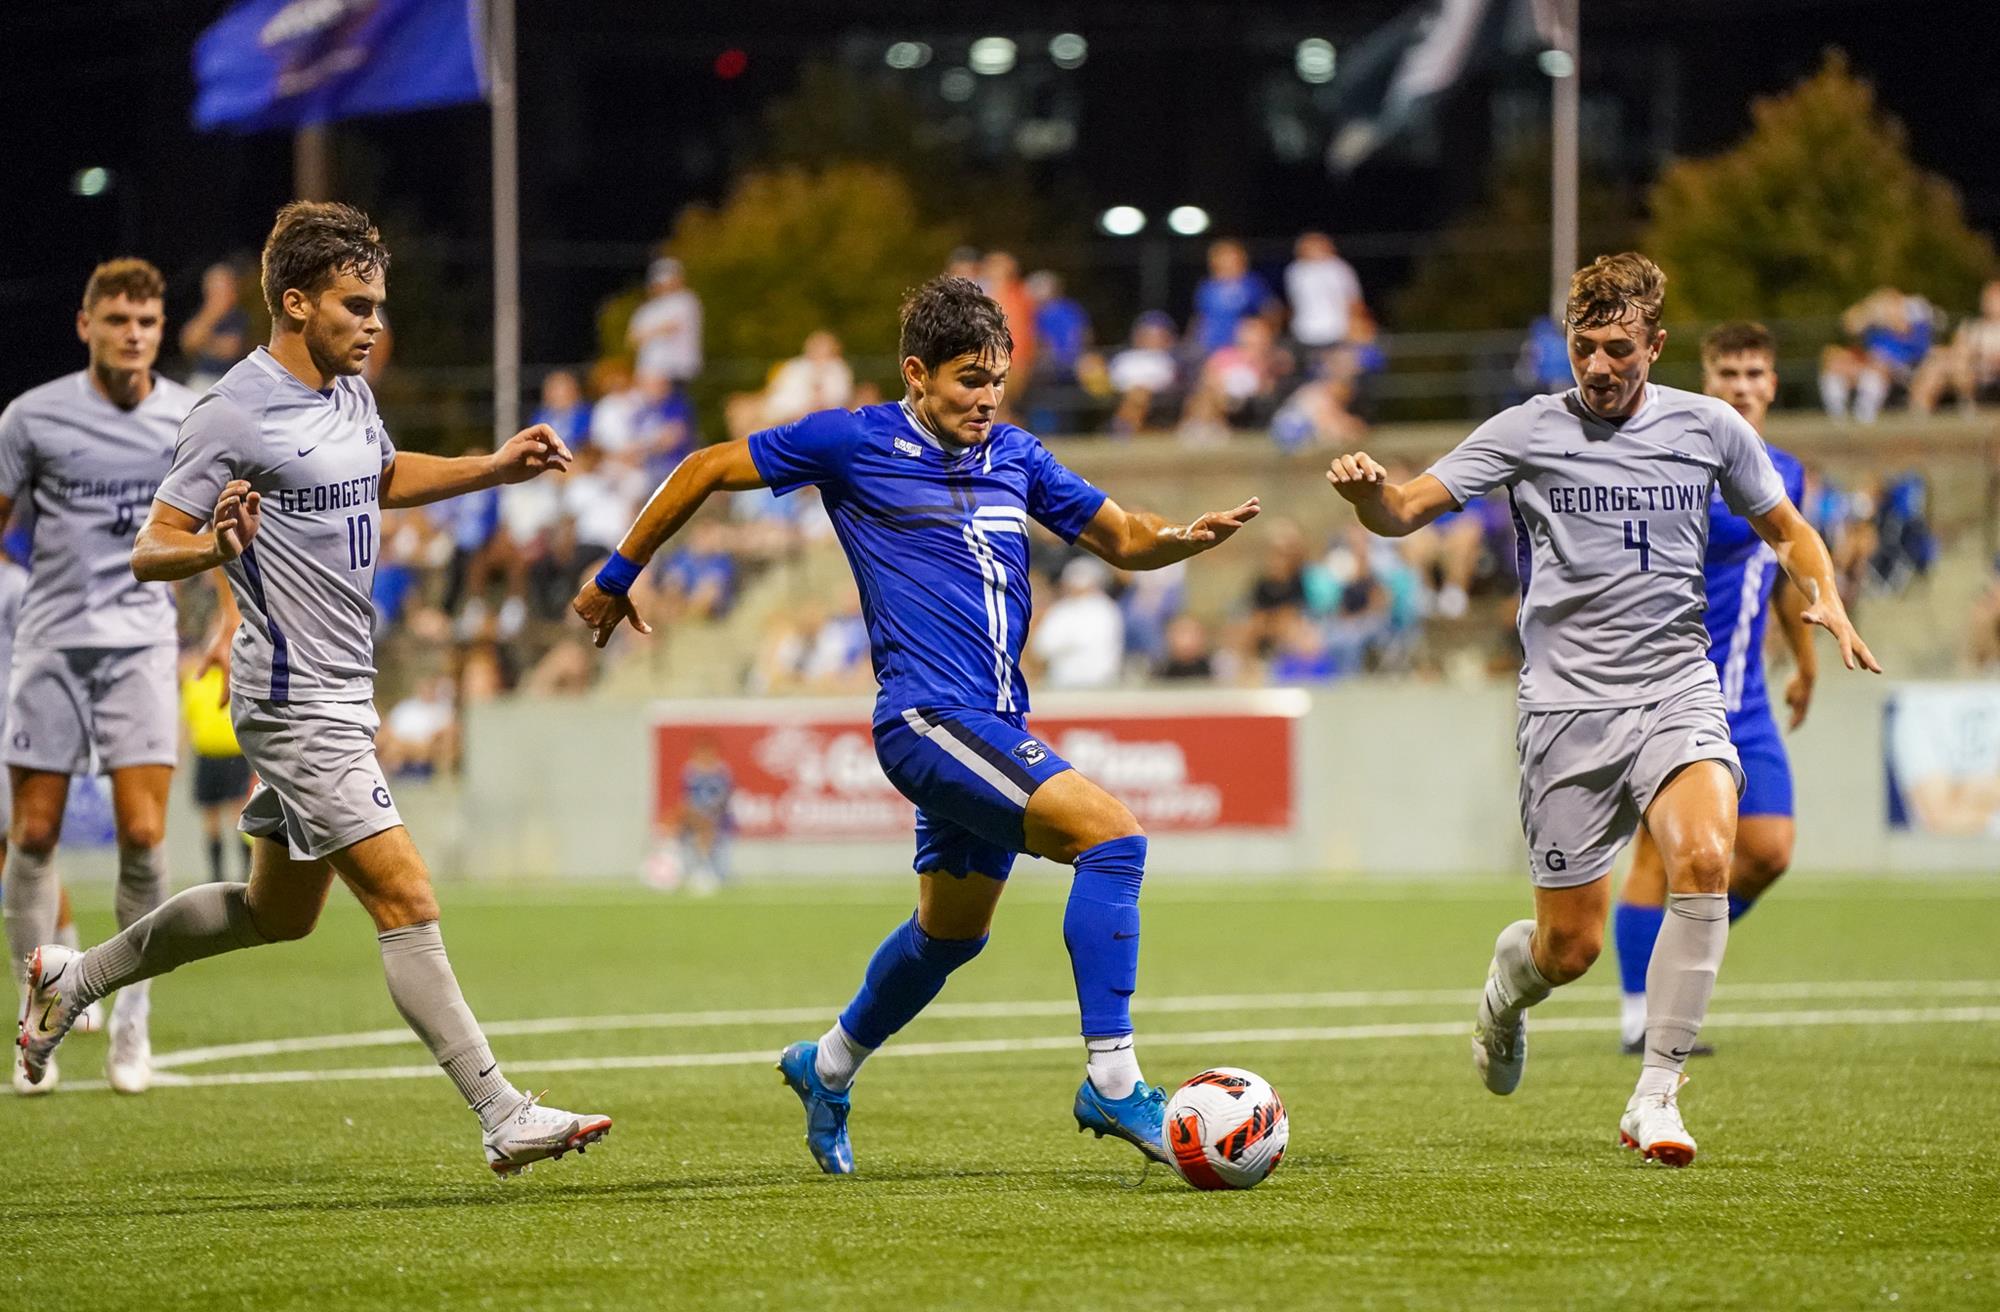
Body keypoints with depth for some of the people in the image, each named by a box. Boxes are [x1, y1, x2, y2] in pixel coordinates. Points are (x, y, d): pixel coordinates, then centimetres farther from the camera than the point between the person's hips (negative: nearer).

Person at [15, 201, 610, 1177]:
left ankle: (76, 977, 36)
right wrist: (215, 546, -35)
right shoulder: (235, 413, -16)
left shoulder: (349, 391, 10)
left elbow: (383, 478, 31)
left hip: (341, 689, 10)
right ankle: (503, 1117, -15)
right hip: (297, 702, -10)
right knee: (406, 902, -13)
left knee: (277, 911, 20)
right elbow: (149, 550, -14)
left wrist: (495, 468, 20)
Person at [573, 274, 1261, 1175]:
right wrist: (618, 576, 10)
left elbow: (1123, 539, 17)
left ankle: (828, 1068, 46)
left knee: (952, 930, 22)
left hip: (994, 729, 8)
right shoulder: (854, 443, -4)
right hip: (928, 719, -8)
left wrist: (1190, 537, -5)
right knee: (1111, 833, -23)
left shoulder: (1015, 458, 11)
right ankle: (1112, 1081, -24)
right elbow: (709, 470, 5)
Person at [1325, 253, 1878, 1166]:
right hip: (1567, 703, -1)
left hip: (1677, 689, 1)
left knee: (1703, 859, -28)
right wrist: (1367, 491, -27)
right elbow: (1402, 513, -3)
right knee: (1571, 946, -1)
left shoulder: (1707, 428, 7)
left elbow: (1786, 529, 19)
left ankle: (1655, 1099, -19)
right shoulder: (1528, 432, 1)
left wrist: (1826, 601, -1)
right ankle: (1508, 981, 39)